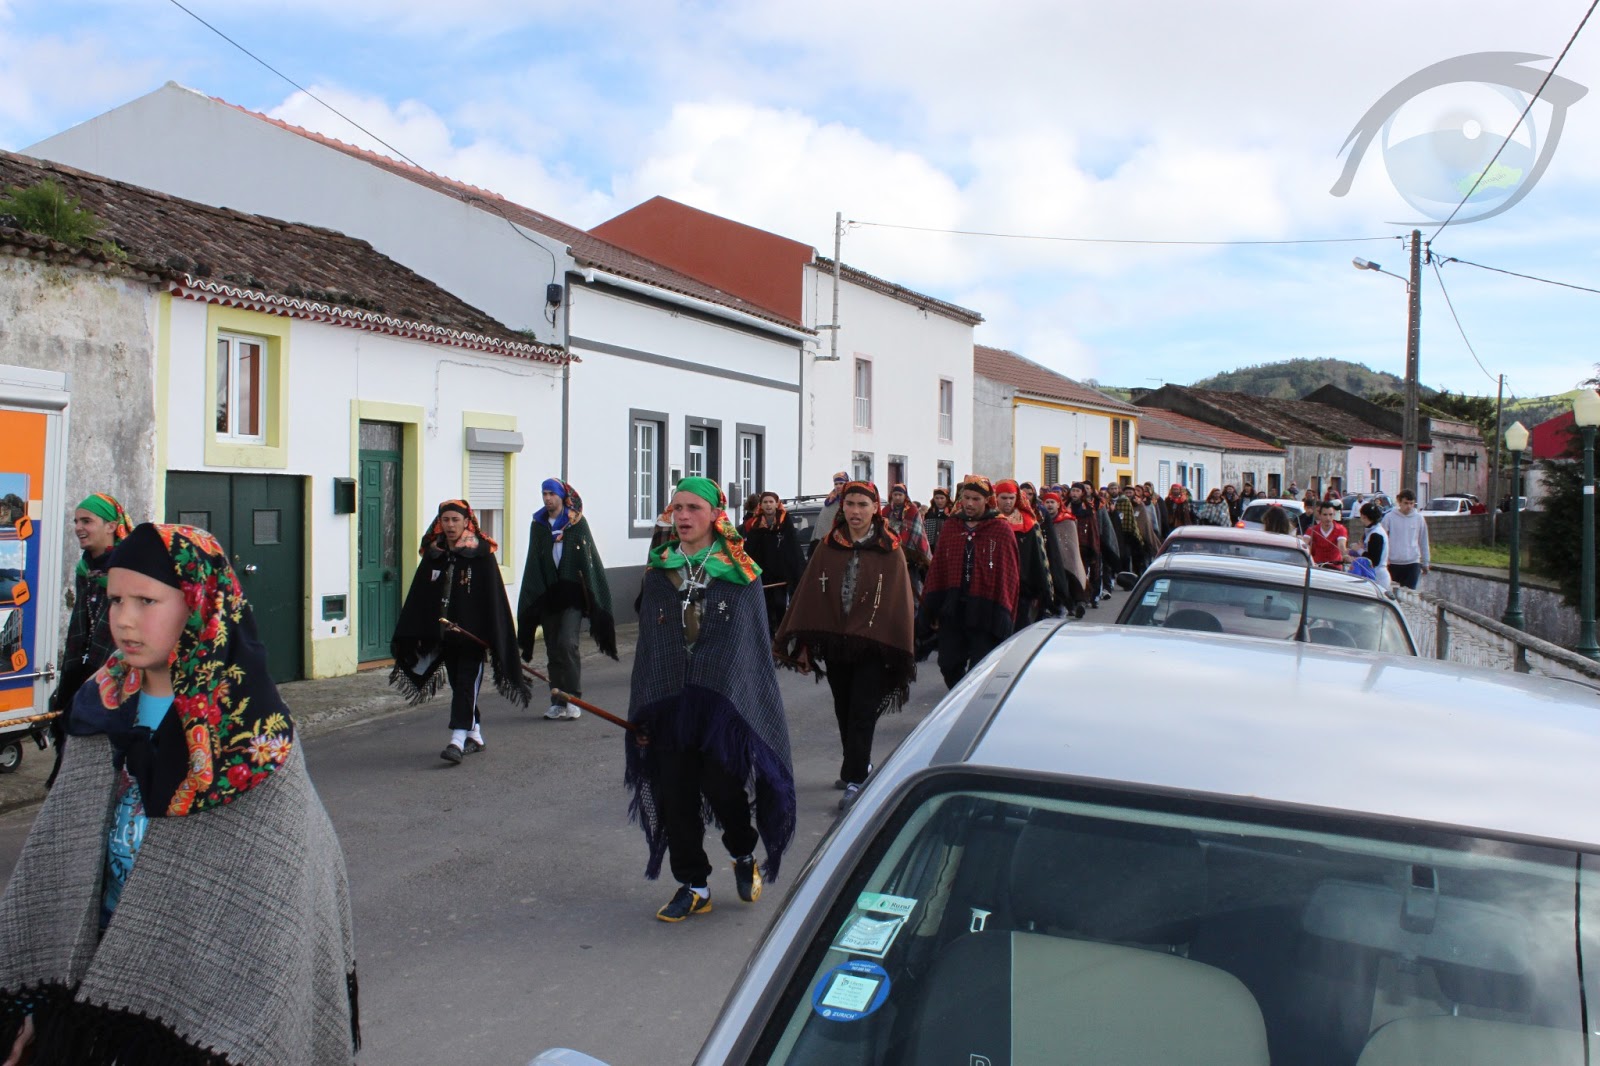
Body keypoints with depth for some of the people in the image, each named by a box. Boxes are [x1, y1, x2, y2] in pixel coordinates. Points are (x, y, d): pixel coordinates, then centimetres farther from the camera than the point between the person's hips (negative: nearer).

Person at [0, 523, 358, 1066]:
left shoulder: (256, 734, -17)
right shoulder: (102, 711, -1)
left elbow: (268, 907, -17)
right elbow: (55, 855, 4)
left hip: (204, 988, -5)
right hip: (95, 974, 5)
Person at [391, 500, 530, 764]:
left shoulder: (481, 553, -5)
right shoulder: (433, 554, 7)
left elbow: (493, 596, -8)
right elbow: (418, 597, 8)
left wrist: (494, 636, -13)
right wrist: (405, 636, 4)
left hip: (472, 633, -5)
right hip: (442, 633, 5)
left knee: (466, 685, -8)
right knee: (458, 685, 12)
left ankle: (458, 741, -11)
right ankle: (475, 735, 25)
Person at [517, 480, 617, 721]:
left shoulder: (577, 522, 1)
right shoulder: (538, 525, 11)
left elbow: (589, 557, 0)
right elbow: (534, 563, 13)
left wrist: (592, 593, -7)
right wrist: (533, 597, 5)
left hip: (571, 592, -4)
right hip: (547, 593, 4)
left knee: (567, 643, -16)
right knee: (553, 649, 5)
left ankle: (573, 699, -9)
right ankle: (557, 702, 11)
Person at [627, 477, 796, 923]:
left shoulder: (739, 573, 1)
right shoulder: (658, 571, 10)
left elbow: (753, 641, 1)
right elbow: (648, 642, 12)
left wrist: (752, 701, -6)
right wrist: (642, 708, 9)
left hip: (724, 701, -3)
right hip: (669, 702, 3)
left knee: (721, 786, -6)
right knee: (675, 798, 4)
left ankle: (744, 855, 25)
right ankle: (693, 886, 19)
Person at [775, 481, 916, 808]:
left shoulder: (890, 551, -4)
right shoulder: (828, 548, 4)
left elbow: (900, 603, -5)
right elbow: (810, 596, 4)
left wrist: (897, 651, -8)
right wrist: (804, 644, 0)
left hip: (871, 646, -4)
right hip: (834, 644, 4)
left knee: (862, 713, -4)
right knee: (844, 711, 14)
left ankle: (855, 780, 0)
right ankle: (859, 767, 31)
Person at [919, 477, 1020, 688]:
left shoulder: (1001, 530, -3)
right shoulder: (951, 527, 9)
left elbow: (1007, 576, -6)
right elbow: (937, 570, 8)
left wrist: (1002, 615, -11)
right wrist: (931, 610, 4)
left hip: (985, 612, -4)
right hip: (951, 611, 4)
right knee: (949, 666, 8)